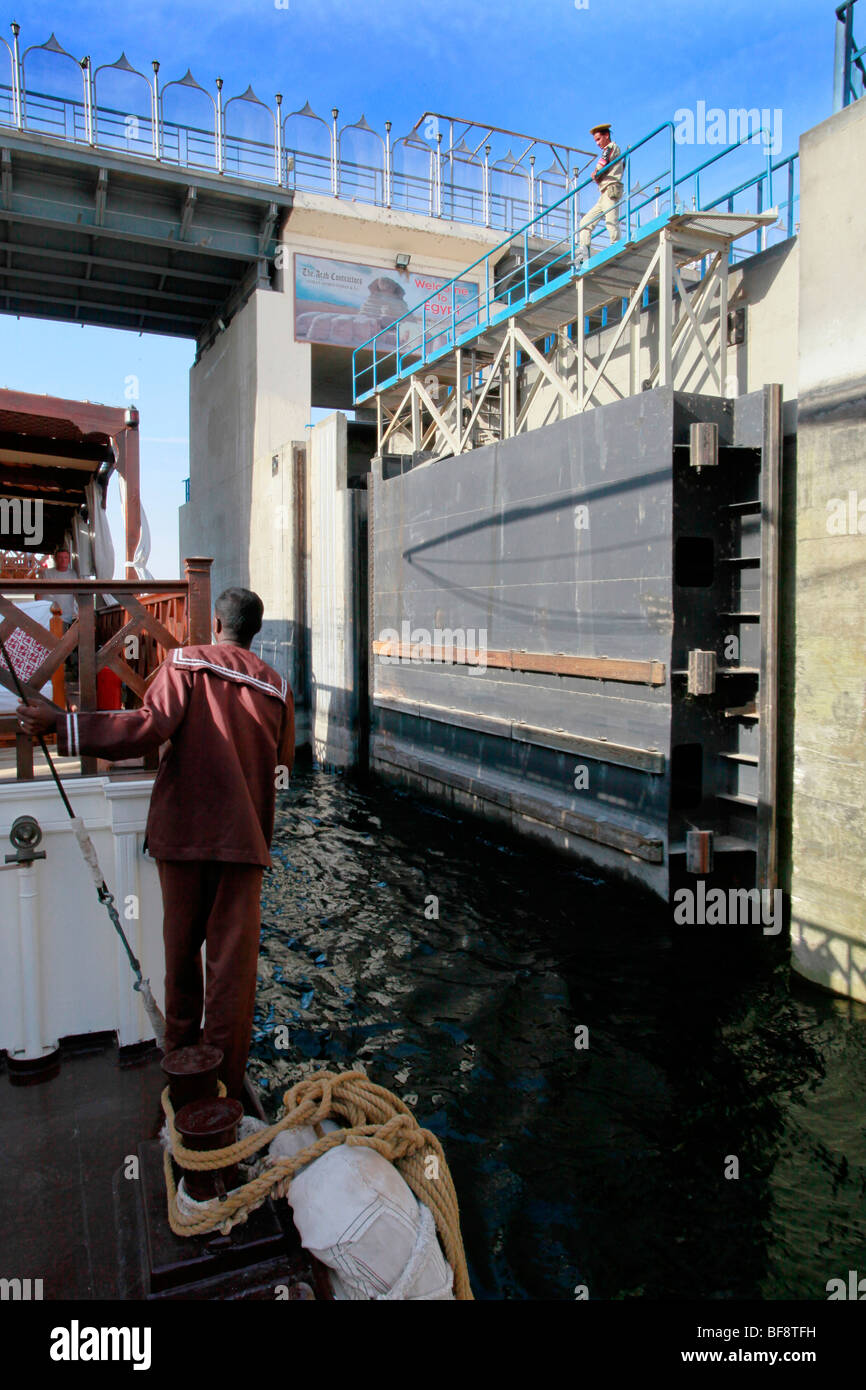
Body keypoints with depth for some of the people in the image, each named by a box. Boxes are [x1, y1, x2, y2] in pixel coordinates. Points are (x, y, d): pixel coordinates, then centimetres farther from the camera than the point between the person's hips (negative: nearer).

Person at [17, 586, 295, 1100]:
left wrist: (61, 724, -14)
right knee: (233, 956, 4)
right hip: (242, 836, 1)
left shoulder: (186, 664, -3)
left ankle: (180, 1056, 32)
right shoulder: (276, 686, 5)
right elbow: (280, 772, 10)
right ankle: (225, 1082, 10)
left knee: (182, 947, 16)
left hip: (182, 829, 0)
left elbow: (149, 727, -17)